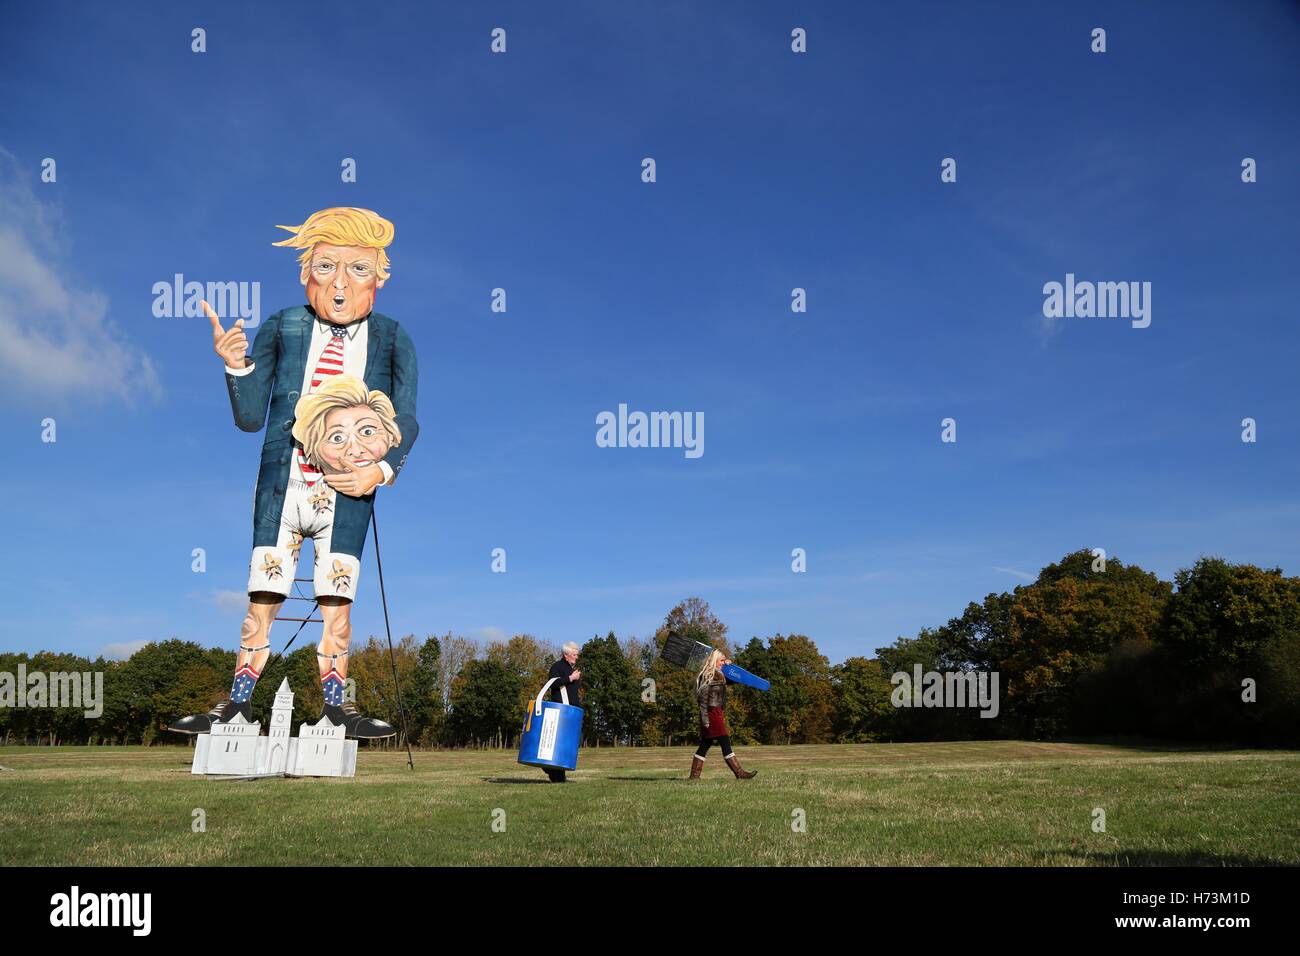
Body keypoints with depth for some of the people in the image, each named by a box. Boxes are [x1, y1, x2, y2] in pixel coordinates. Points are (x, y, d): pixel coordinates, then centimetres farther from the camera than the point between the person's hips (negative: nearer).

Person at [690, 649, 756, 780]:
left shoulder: (718, 675, 16)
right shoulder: (707, 676, -11)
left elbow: (734, 680, 27)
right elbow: (703, 698, -15)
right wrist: (705, 718, -19)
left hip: (718, 713, 10)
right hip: (712, 714, -10)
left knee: (705, 745, 9)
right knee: (725, 743, -8)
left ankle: (694, 776, 11)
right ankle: (739, 773, -7)